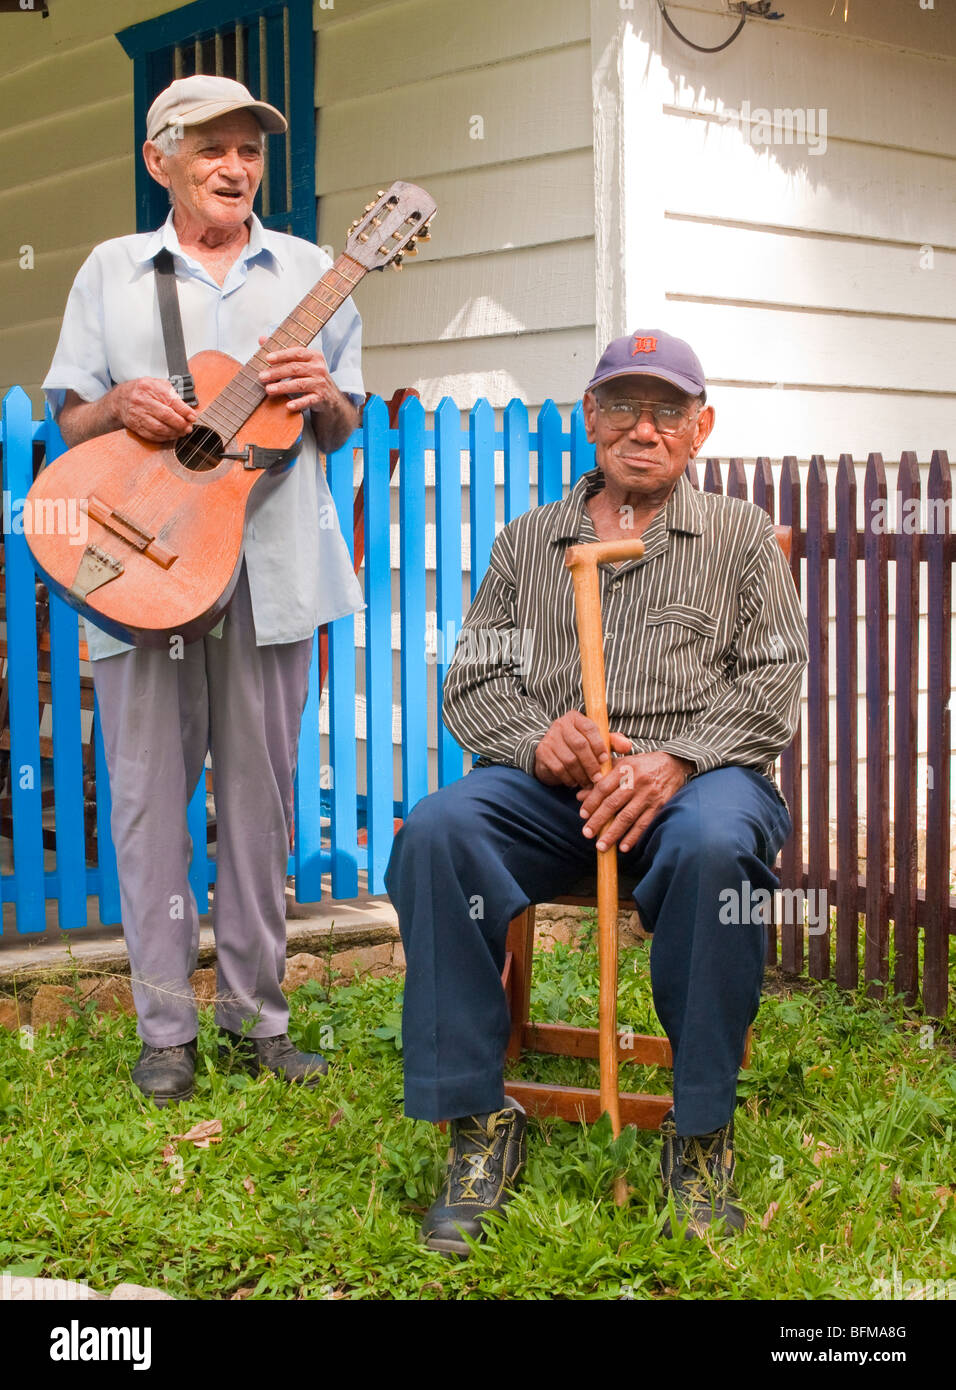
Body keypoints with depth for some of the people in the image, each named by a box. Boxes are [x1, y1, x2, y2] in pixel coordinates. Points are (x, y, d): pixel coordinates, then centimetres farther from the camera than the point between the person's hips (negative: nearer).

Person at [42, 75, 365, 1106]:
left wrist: (324, 398, -8)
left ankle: (255, 1014, 16)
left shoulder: (308, 272, 13)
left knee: (259, 793, 4)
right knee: (149, 793, 0)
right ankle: (165, 1030, 10)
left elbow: (343, 428, 15)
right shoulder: (111, 270, 11)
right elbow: (68, 417, 11)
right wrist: (120, 407, -11)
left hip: (268, 563, 1)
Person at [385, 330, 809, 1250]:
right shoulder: (526, 541, 21)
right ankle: (479, 1121, -21)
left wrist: (676, 762, -14)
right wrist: (537, 740, -9)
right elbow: (471, 683, 15)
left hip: (699, 772, -2)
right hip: (547, 781, 2)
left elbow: (773, 687, 4)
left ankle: (701, 1135, -21)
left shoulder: (741, 536, 16)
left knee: (713, 846, -38)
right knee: (436, 833, -30)